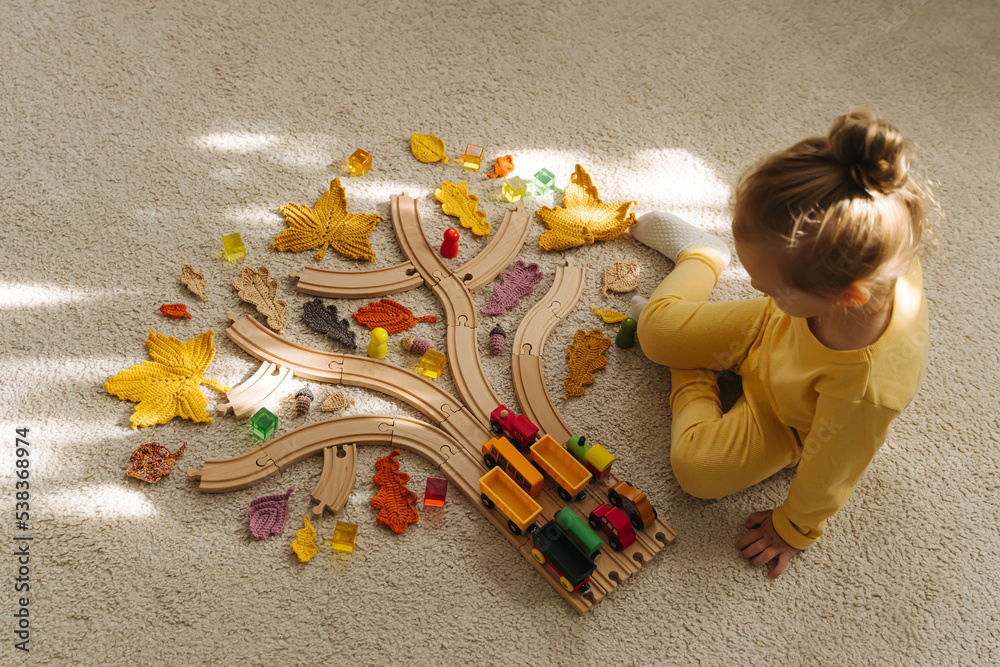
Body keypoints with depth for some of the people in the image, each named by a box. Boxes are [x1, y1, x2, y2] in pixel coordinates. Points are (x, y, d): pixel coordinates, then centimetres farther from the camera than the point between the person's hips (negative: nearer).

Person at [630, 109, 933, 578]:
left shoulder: (866, 386, -50)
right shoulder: (873, 260, -37)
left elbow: (828, 470, -29)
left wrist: (792, 530, -9)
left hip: (788, 423, -3)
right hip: (774, 331, 4)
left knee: (696, 470, -14)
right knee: (655, 327, 5)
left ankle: (693, 383, 15)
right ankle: (701, 255, 35)